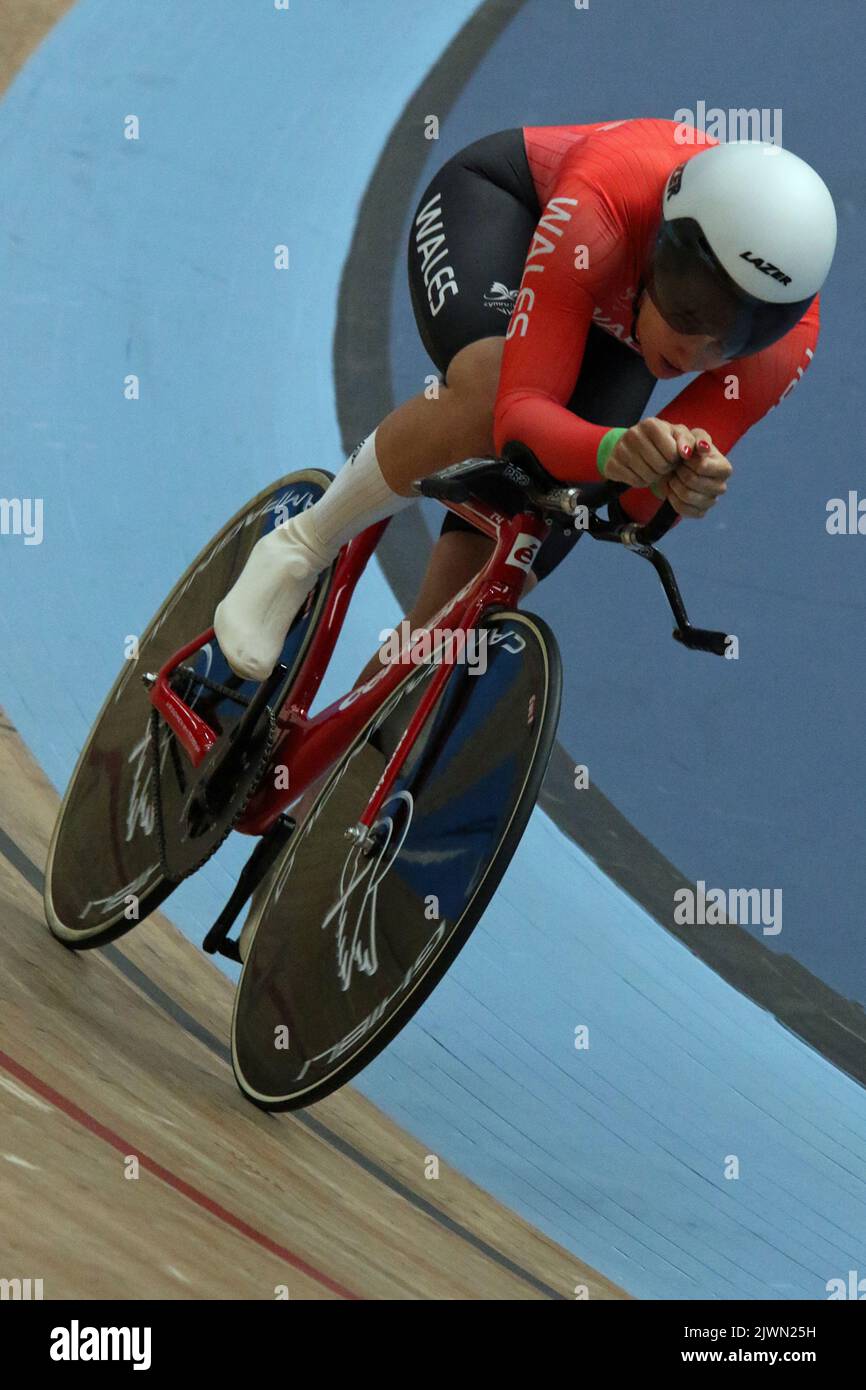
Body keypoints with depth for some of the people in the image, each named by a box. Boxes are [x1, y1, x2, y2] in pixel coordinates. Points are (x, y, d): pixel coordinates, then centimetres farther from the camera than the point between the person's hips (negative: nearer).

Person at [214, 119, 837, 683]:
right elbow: (521, 410, -48)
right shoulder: (593, 217, -45)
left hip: (614, 323, 4)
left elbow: (634, 505, -32)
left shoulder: (787, 340, -34)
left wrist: (689, 485, -55)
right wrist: (613, 450, -69)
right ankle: (302, 550, -13)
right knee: (486, 403, -37)